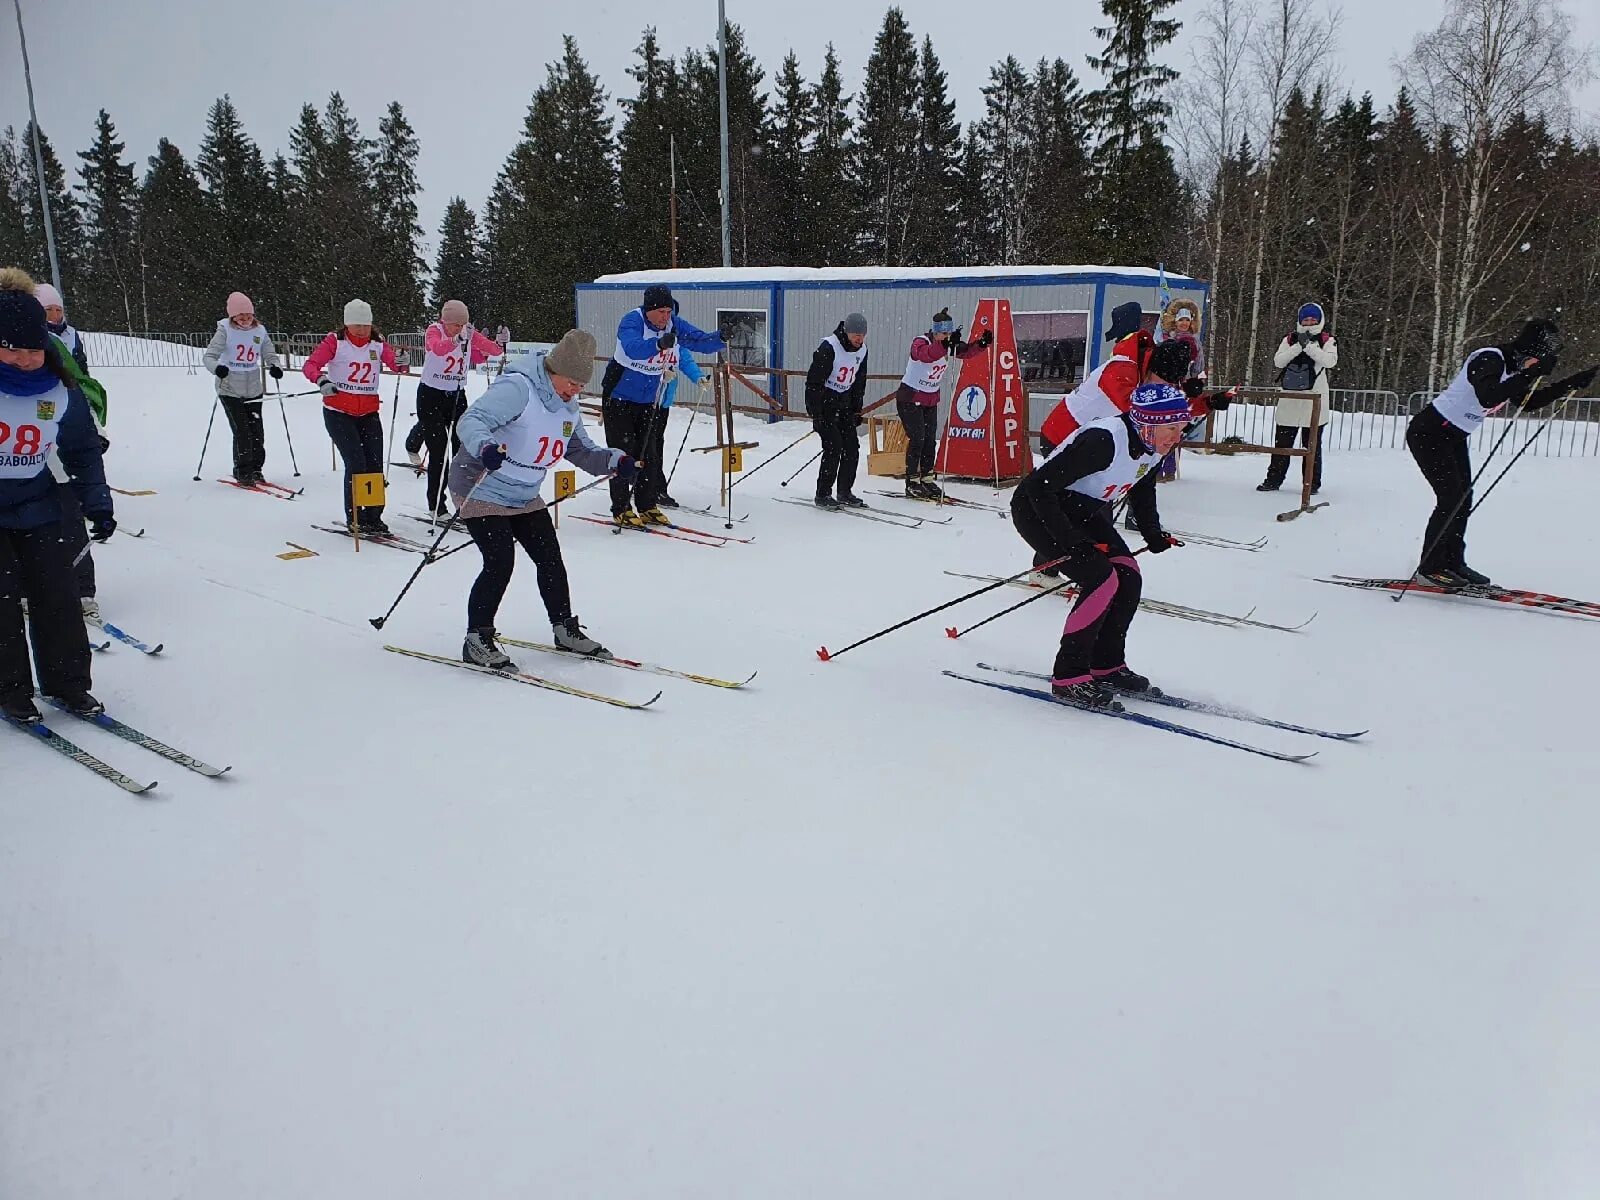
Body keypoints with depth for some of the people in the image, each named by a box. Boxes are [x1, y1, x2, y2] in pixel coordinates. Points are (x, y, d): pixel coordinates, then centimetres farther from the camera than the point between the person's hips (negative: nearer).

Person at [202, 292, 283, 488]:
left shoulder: (260, 331, 4)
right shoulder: (225, 331, -8)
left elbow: (270, 354, 9)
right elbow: (209, 356, -12)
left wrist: (275, 367, -14)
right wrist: (216, 368, -34)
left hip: (254, 389, 4)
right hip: (230, 389, -4)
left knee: (257, 431, 4)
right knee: (242, 431, -11)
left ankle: (255, 469, 21)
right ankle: (243, 473, 1)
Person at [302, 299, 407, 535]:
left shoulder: (378, 343, 5)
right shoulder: (335, 341, -4)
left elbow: (393, 361, -10)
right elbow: (309, 365, -9)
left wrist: (400, 364, -34)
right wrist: (320, 379, -30)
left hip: (369, 413, 3)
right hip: (338, 413, -3)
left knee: (375, 464, -1)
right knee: (356, 463, -10)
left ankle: (373, 517, 11)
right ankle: (354, 518, 1)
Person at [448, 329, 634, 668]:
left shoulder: (568, 406, 4)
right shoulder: (517, 388, -23)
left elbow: (583, 451, 12)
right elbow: (471, 421, -34)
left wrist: (614, 461, -8)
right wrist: (485, 447, -56)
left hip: (525, 497, 8)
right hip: (480, 491, -8)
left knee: (551, 559, 7)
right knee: (500, 563, -17)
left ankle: (565, 629, 25)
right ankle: (476, 640, -2)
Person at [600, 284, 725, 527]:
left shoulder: (675, 325, -5)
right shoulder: (632, 321, -22)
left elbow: (701, 341, -9)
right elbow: (632, 348, -41)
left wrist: (723, 338, -30)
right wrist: (659, 344, -59)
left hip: (649, 400, 5)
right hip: (619, 396, -5)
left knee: (646, 452, 8)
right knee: (622, 452, -2)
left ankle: (648, 507, 15)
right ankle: (621, 509, 4)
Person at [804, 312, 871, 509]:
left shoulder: (862, 350, 3)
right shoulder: (828, 348, -20)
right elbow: (814, 381, -20)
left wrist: (857, 409, 14)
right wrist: (815, 412, -22)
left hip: (844, 405, 7)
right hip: (824, 404, -7)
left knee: (852, 447, 3)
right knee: (833, 447, -14)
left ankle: (845, 492, 15)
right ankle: (823, 494, -3)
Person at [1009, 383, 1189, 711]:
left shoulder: (1152, 445, -5)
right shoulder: (1104, 441, -32)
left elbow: (1141, 487, 18)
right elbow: (1039, 485, -31)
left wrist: (1153, 533, 6)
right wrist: (1067, 538, -31)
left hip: (1082, 510, 9)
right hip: (1037, 508, -9)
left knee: (1128, 577, -2)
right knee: (1102, 580, -20)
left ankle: (1107, 666, 13)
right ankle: (1068, 678, -12)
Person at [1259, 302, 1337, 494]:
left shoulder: (1327, 340, 2)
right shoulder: (1290, 339, 9)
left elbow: (1330, 361, -15)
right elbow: (1278, 361, -4)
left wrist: (1309, 345, -18)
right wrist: (1298, 346, -15)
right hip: (1290, 398, 2)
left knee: (1312, 443, 4)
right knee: (1282, 442, 6)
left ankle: (1312, 482, 10)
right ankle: (1274, 478, 13)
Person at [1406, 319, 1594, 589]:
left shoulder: (1511, 367, 6)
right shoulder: (1489, 359, -22)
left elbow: (1526, 403, 18)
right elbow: (1488, 397, -40)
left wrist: (1571, 384, 10)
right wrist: (1532, 373, -39)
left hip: (1453, 438, 10)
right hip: (1429, 433, -10)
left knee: (1463, 499, 9)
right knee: (1451, 498, -10)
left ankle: (1453, 562, 17)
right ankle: (1430, 566, -2)